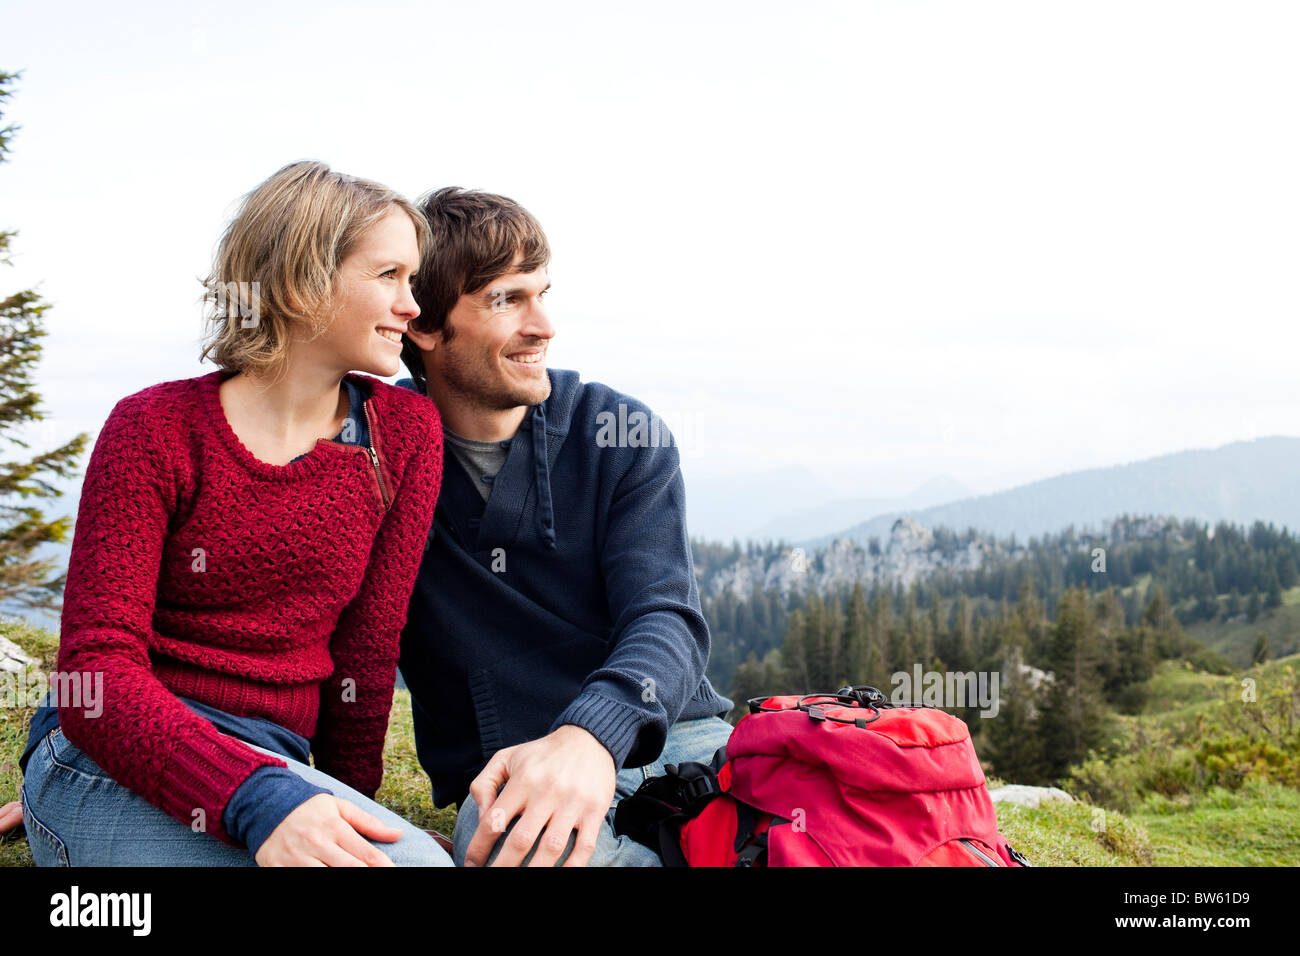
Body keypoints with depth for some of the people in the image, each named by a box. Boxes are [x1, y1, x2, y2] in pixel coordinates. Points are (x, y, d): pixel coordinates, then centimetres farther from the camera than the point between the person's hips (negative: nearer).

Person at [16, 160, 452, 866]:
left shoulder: (407, 432, 5)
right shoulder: (154, 430, -4)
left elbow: (367, 647, 8)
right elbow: (97, 668, -13)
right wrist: (256, 801, -29)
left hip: (274, 771, 3)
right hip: (116, 766, -3)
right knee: (411, 860, -27)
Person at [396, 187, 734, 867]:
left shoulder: (625, 439, 4)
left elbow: (665, 620, -10)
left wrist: (592, 734, -33)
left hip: (671, 737, 2)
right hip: (501, 774, -2)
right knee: (521, 841, -40)